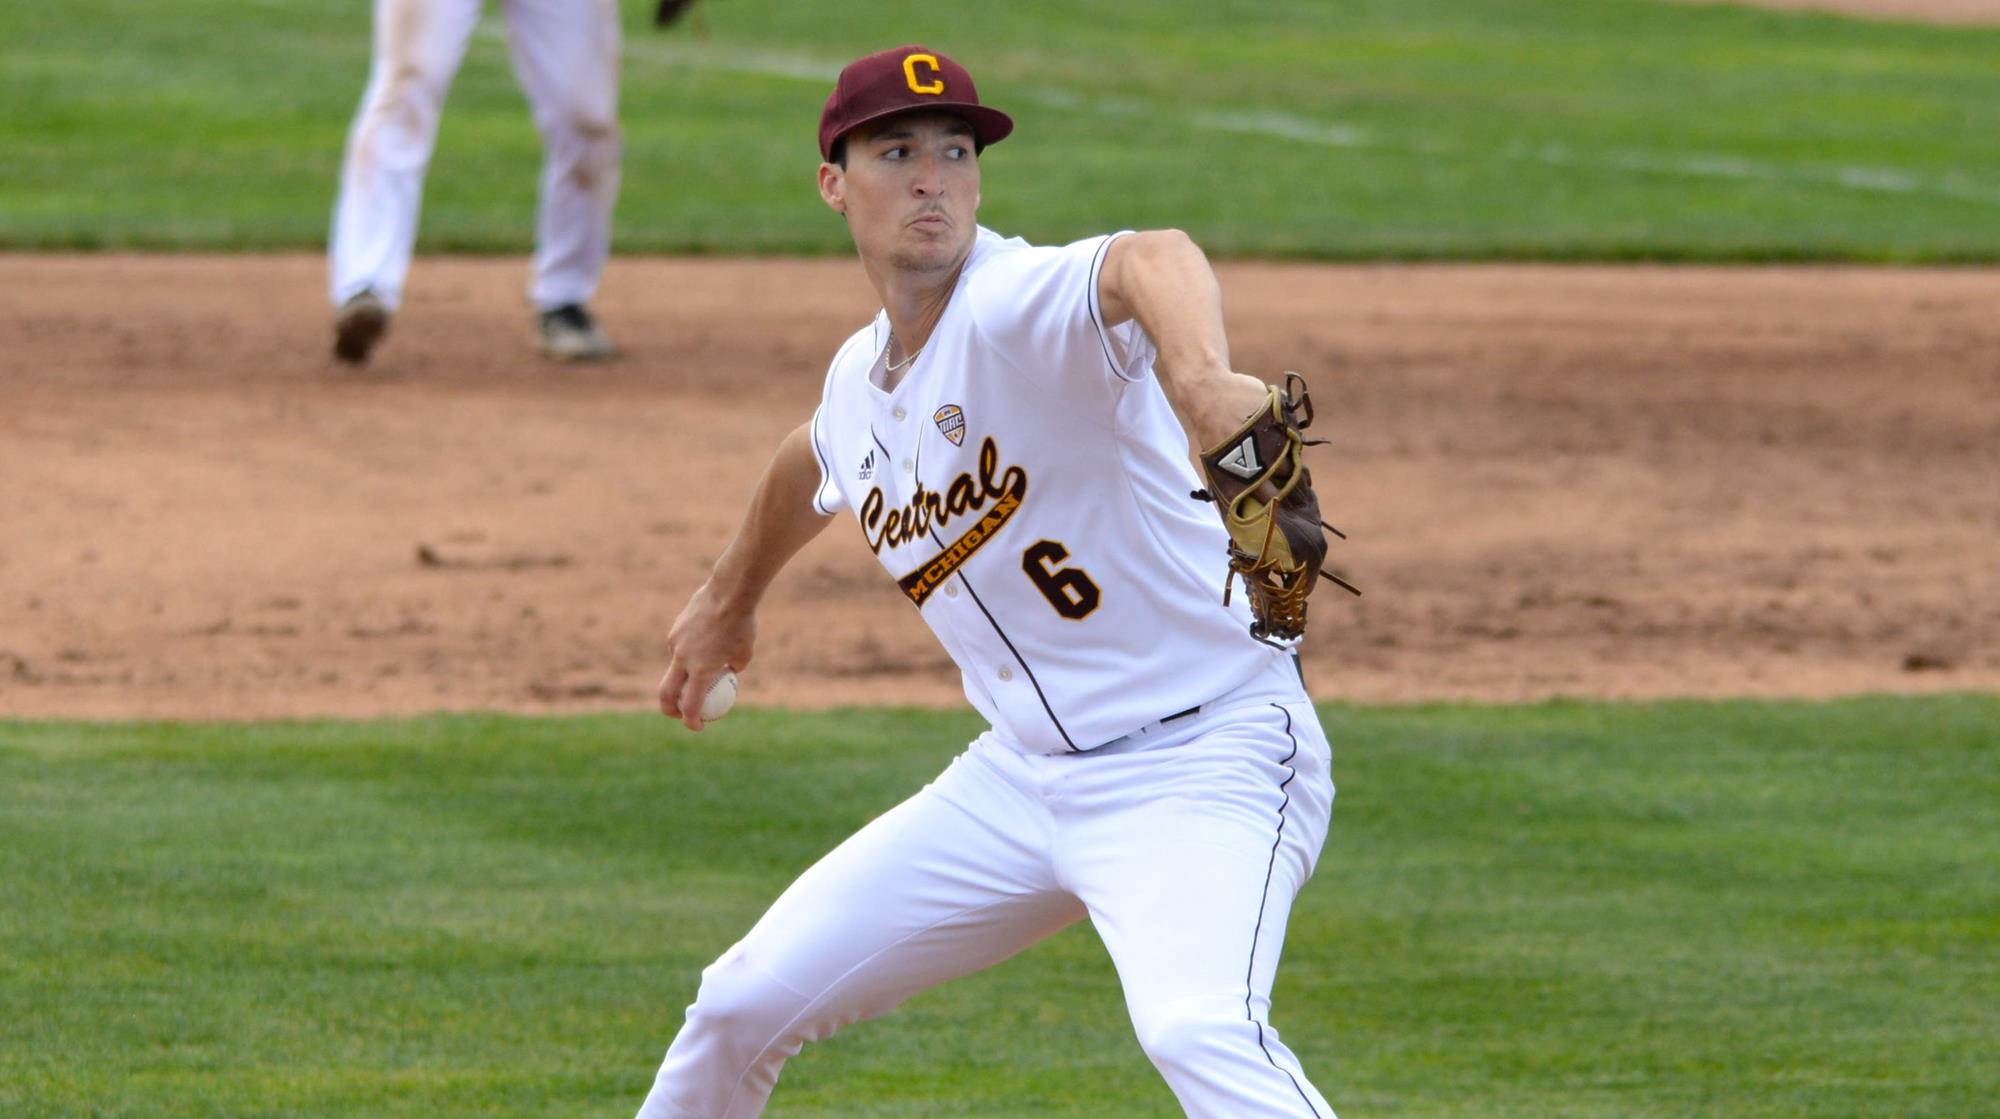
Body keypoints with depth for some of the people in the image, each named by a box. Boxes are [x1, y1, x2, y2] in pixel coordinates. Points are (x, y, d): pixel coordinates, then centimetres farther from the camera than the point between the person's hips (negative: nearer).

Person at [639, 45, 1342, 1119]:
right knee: (746, 1004, 12)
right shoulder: (858, 381, 5)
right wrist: (730, 599, 48)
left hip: (1205, 767, -8)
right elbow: (812, 464, 31)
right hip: (1019, 778, 8)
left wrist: (1199, 377, -68)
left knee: (1197, 1031, -35)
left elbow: (1150, 260, -45)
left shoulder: (1023, 306, -21)